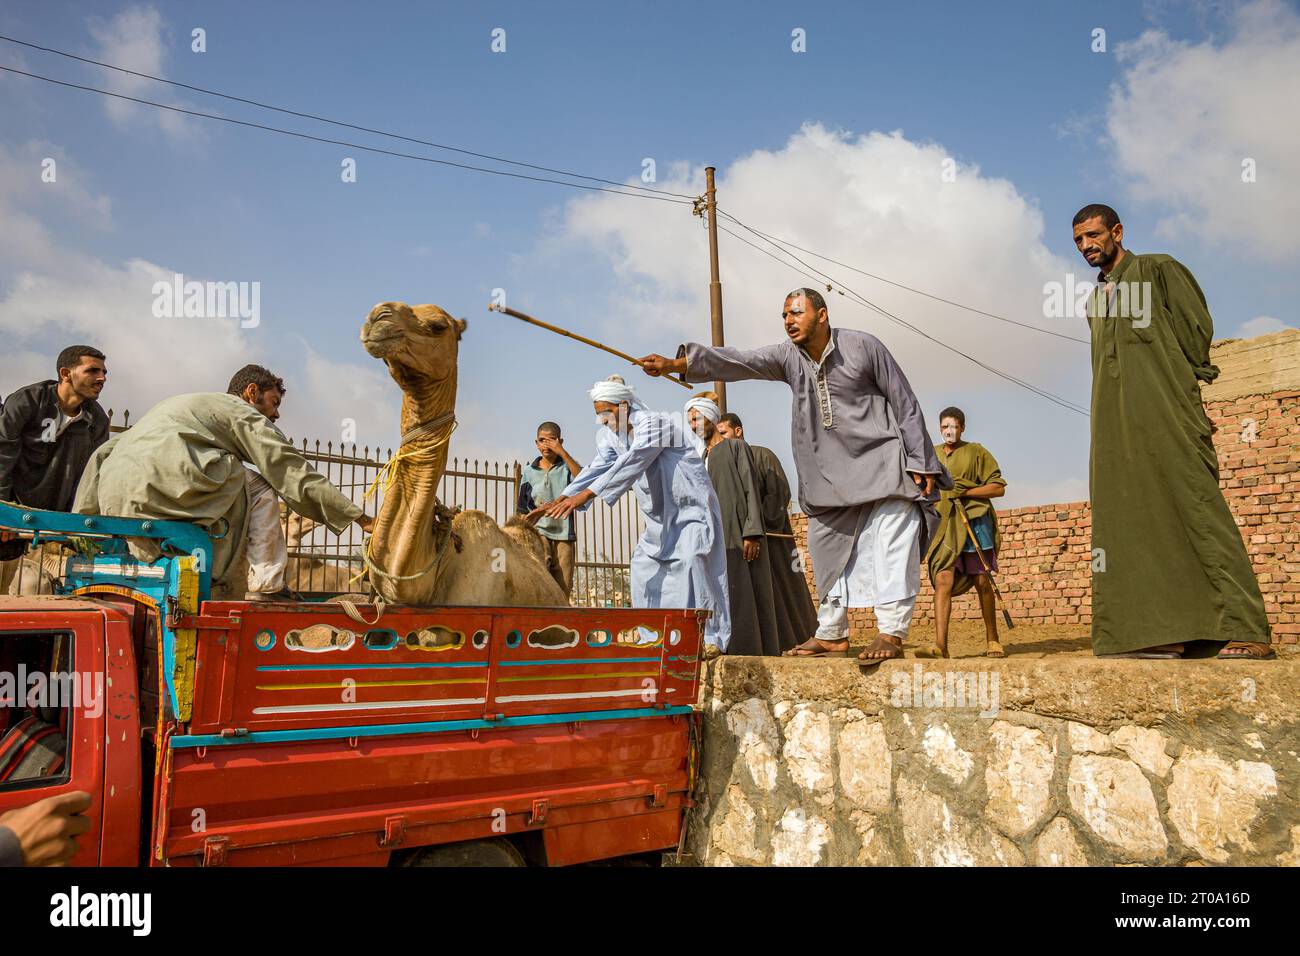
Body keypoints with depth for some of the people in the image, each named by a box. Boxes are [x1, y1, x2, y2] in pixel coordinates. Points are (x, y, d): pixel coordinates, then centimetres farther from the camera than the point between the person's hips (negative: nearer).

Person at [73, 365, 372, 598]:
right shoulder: (243, 412, 11)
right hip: (158, 489, -8)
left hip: (115, 504, 8)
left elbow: (104, 452, 35)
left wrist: (81, 518, 37)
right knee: (262, 491, 6)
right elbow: (294, 473, 4)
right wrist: (360, 517, 5)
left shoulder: (179, 402, 36)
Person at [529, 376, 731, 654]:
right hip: (660, 515, 8)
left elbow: (629, 464, -34)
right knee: (643, 566, 3)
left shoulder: (652, 423, -22)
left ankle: (712, 637, -16)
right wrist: (560, 500, -19)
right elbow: (597, 468, -6)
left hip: (691, 508, -8)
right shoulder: (610, 434, 3)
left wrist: (587, 494, -42)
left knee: (691, 562, -21)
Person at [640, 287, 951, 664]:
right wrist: (677, 363, -30)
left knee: (890, 546, -12)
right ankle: (832, 634, 18)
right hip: (833, 474, 5)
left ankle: (892, 633, -9)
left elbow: (905, 403, -6)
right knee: (829, 549, 8)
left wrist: (920, 462, -10)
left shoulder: (863, 346, -10)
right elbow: (738, 361, -15)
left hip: (884, 463, -5)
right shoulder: (787, 356, 0)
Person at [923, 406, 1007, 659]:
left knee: (982, 582, 3)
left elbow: (999, 487, -1)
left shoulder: (976, 452, 5)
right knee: (943, 580, -12)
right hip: (944, 525, 2)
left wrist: (964, 491, -11)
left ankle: (992, 641, 18)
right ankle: (940, 645, -18)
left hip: (975, 521, -2)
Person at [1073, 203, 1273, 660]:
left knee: (1195, 508, -14)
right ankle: (1165, 631, -3)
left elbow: (1198, 324, 0)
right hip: (1115, 428, 7)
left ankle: (1244, 630, -16)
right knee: (1133, 520, -2)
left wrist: (1185, 385, -1)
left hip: (1164, 416, -7)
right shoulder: (1095, 300, 25)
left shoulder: (1158, 270, 7)